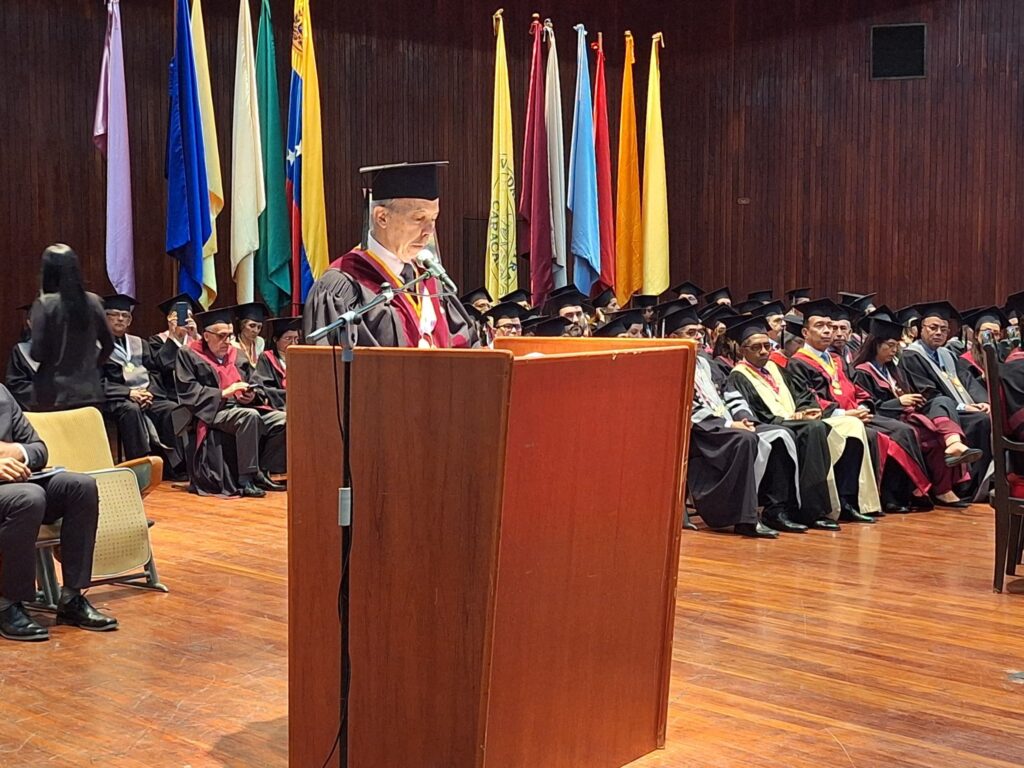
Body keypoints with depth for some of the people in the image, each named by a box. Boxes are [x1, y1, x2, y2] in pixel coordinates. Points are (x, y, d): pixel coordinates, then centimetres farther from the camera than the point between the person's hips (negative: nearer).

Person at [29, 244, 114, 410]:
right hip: (89, 391, 4)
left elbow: (37, 353, -11)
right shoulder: (93, 301, 2)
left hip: (55, 395, -4)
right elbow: (108, 345, 10)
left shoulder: (44, 304, -10)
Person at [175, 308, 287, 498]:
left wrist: (252, 395, -3)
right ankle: (245, 480, -33)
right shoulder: (189, 355, 4)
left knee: (283, 420, -18)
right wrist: (223, 393, -15)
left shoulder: (235, 355, 21)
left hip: (242, 408, 6)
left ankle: (260, 473, -10)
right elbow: (188, 391, -8)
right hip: (212, 413, -6)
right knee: (250, 416, -37)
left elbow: (253, 385, 22)